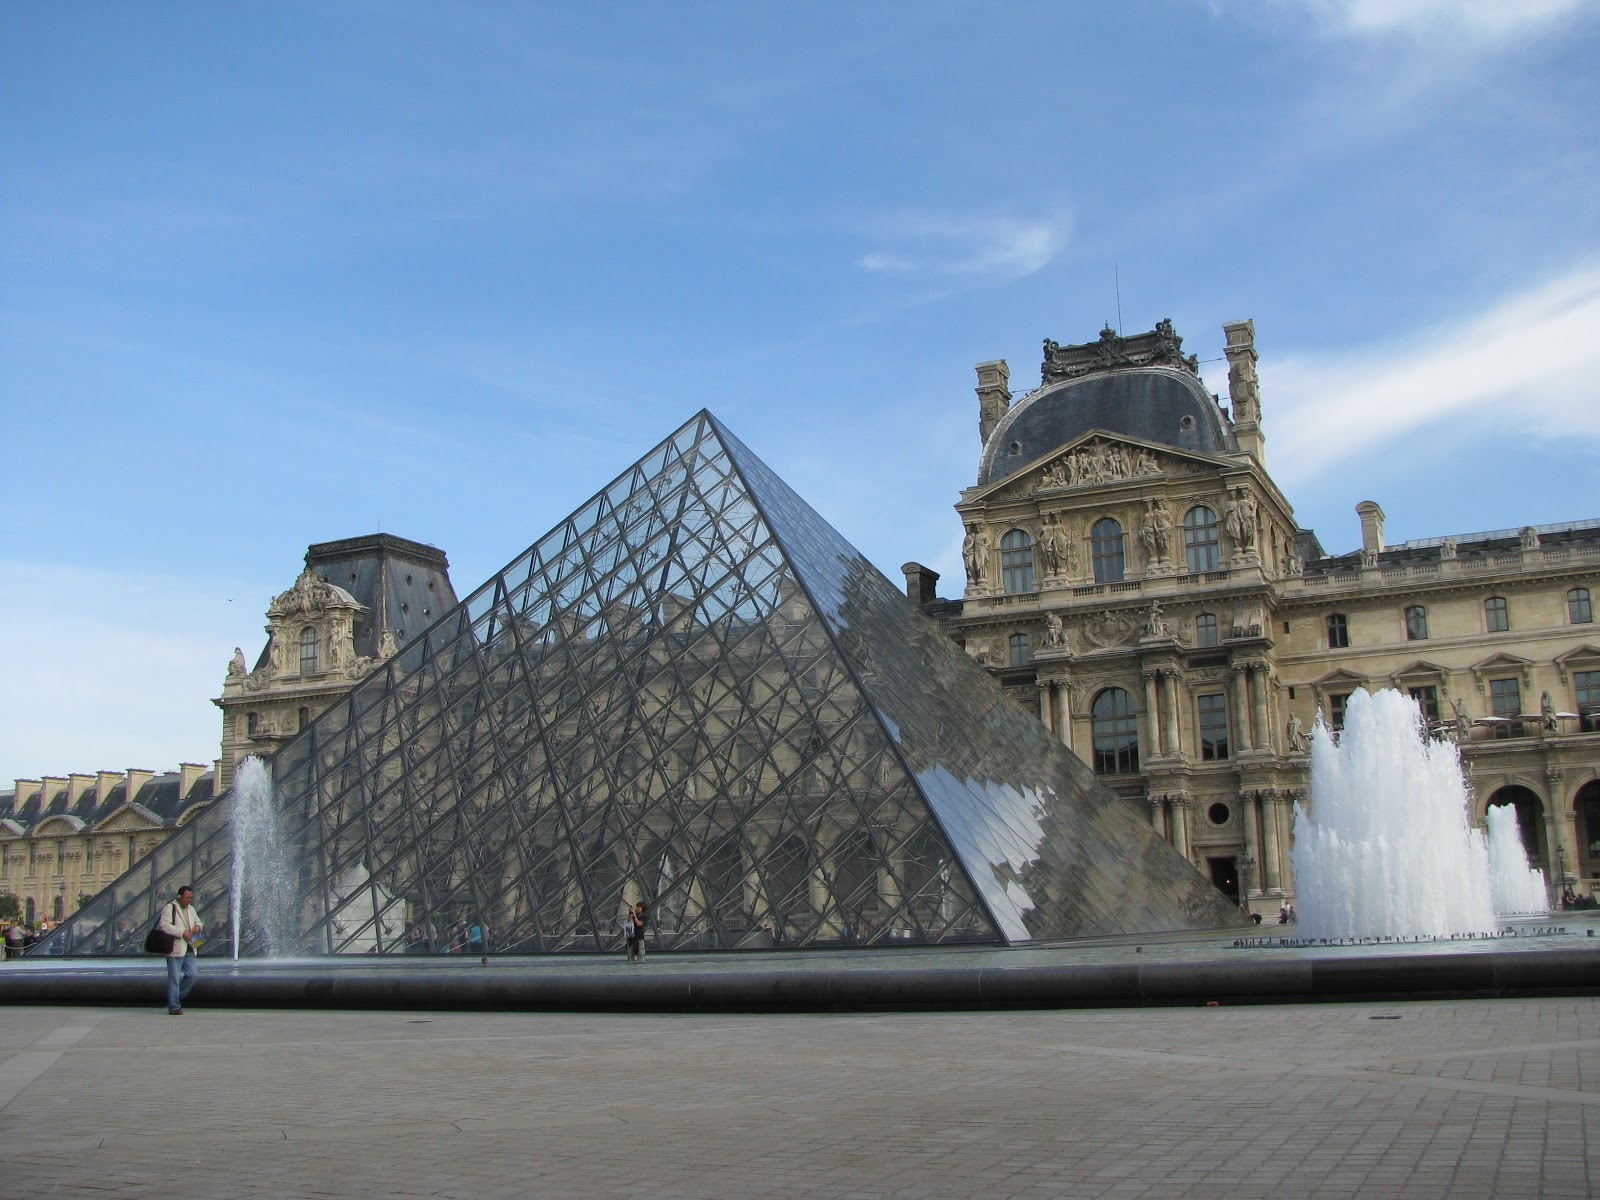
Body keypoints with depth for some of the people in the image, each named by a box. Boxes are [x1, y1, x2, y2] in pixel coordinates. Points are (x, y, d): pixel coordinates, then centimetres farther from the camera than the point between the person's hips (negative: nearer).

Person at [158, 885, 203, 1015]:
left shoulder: (191, 909, 17)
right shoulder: (170, 908, -7)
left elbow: (198, 920, 32)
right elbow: (165, 926, -19)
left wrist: (198, 926, 6)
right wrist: (183, 932, -21)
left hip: (189, 950, 7)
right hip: (175, 950, -7)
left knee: (191, 975, 4)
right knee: (174, 978, -4)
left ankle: (175, 998, 21)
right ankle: (174, 1006, 1)